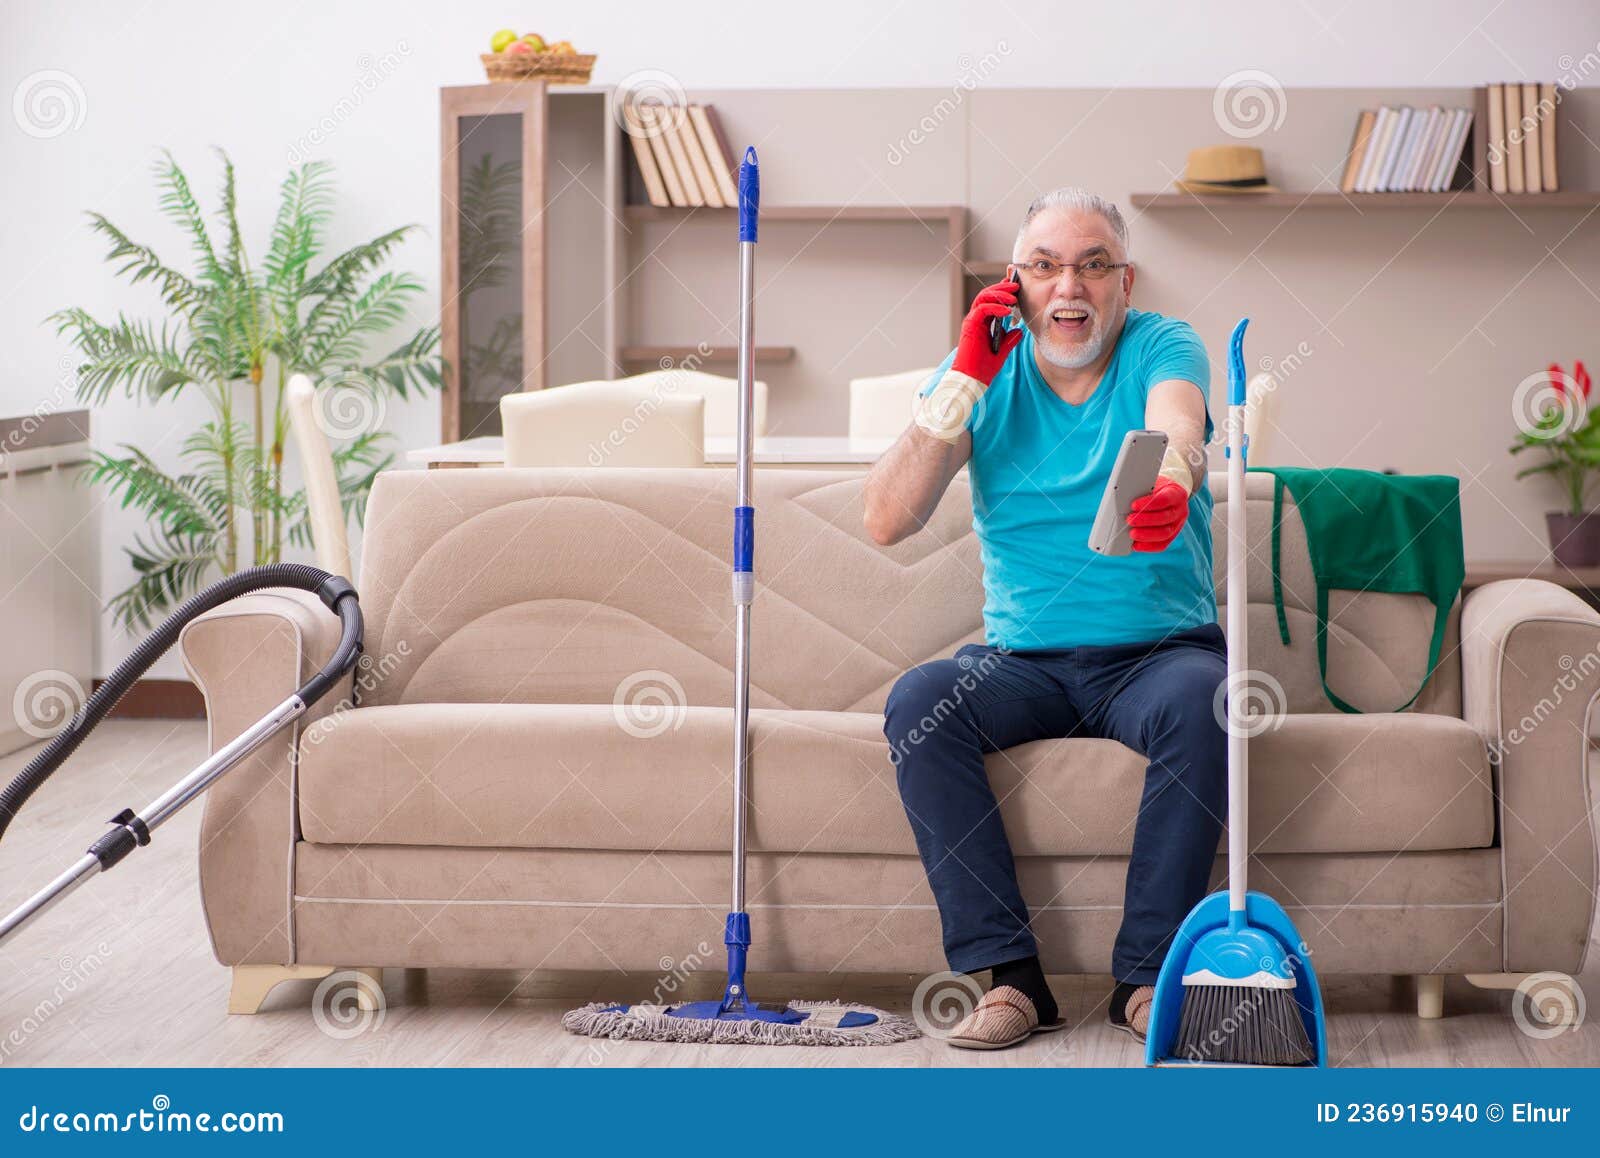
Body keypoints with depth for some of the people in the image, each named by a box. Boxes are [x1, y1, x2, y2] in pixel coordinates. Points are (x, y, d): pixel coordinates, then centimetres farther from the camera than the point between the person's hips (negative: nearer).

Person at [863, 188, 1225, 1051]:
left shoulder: (1162, 349, -1)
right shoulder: (982, 371, 5)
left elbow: (1175, 432, -27)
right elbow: (886, 521, -6)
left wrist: (1168, 488, -52)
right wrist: (964, 381, -13)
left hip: (1158, 648, -2)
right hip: (1025, 659, 2)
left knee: (1201, 702, -35)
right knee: (917, 704, -27)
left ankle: (1146, 973, -22)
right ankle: (1008, 973, -24)